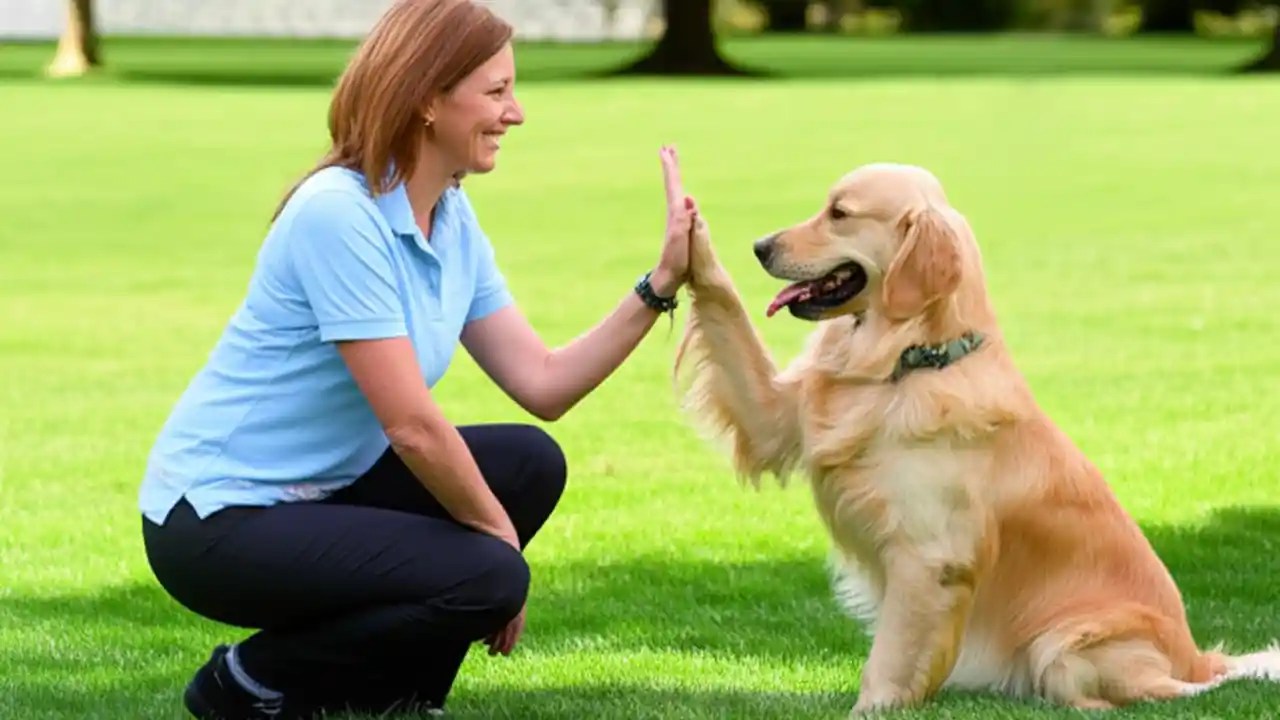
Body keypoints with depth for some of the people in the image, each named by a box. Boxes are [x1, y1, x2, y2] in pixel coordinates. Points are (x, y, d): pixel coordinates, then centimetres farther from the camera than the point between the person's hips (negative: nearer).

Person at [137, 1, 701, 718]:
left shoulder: (454, 221, 5)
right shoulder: (339, 214, -23)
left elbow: (544, 383, 3)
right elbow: (412, 427, -24)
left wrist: (661, 283, -5)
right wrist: (499, 535, -11)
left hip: (320, 492, 9)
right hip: (218, 522, -9)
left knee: (531, 464, 1)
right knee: (485, 578, -20)